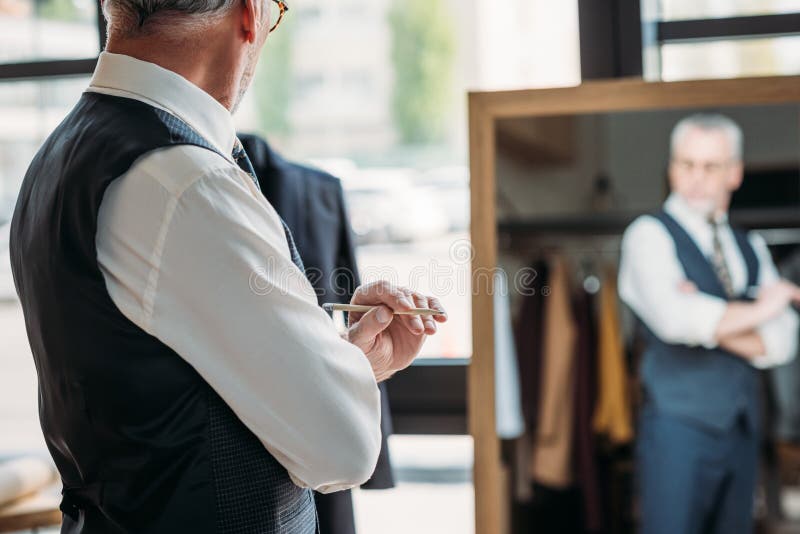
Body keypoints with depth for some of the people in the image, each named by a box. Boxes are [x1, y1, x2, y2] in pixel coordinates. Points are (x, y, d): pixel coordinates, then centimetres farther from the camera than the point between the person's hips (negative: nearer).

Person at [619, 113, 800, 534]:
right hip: (680, 426, -6)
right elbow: (673, 318, -21)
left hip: (741, 432, 6)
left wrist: (710, 320, -12)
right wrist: (758, 310, -7)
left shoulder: (751, 248, 15)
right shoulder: (649, 234, -3)